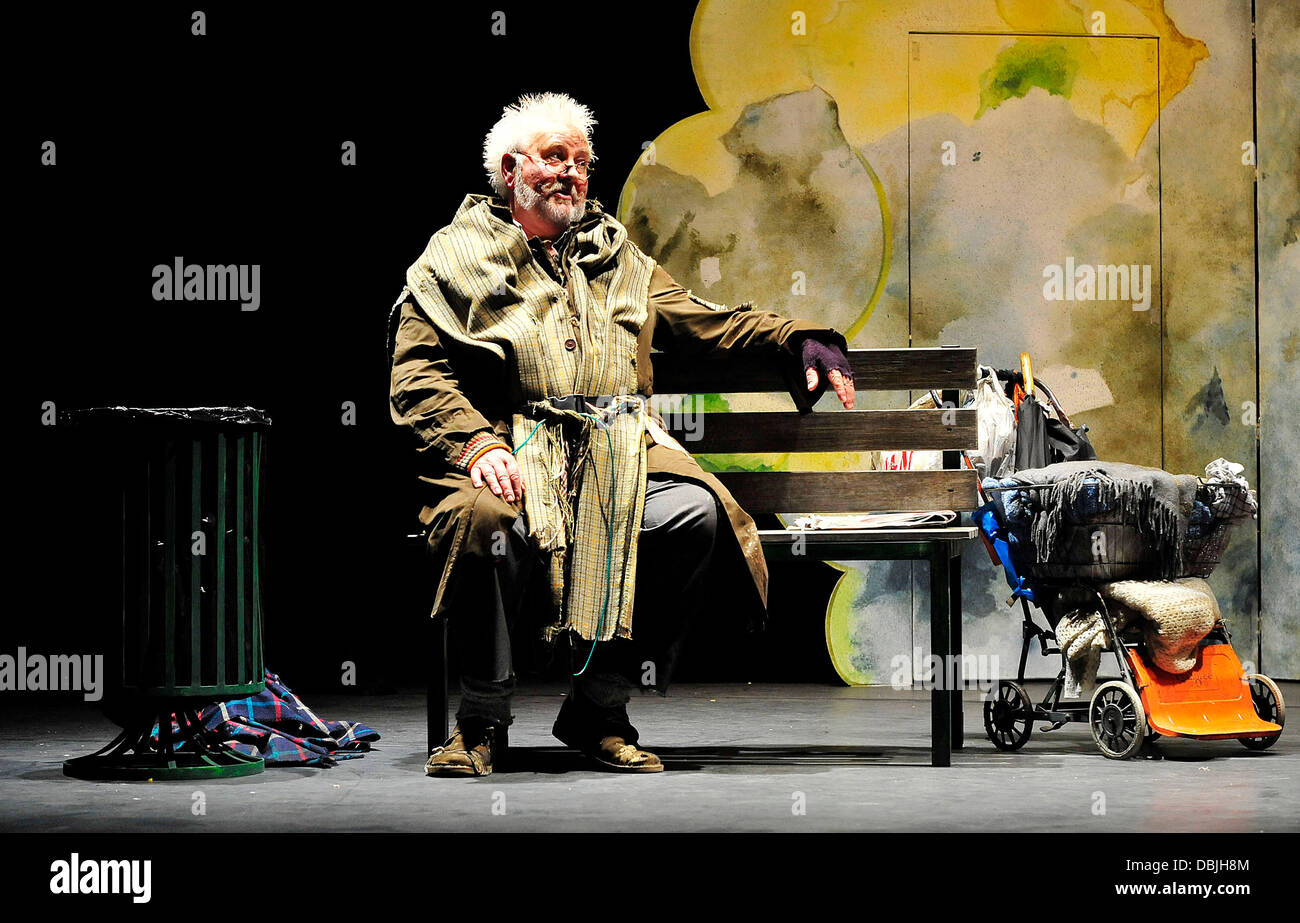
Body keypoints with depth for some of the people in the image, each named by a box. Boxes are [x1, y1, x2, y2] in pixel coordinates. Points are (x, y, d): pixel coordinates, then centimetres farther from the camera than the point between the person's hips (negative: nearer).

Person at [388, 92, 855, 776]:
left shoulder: (617, 259, 29)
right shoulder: (457, 258, 15)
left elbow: (708, 322, 33)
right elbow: (418, 374, 4)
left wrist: (801, 341, 17)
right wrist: (476, 442, -15)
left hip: (617, 450, 4)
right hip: (511, 450, -4)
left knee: (696, 511, -28)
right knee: (489, 519, -39)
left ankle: (600, 707, -17)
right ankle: (481, 719, -19)